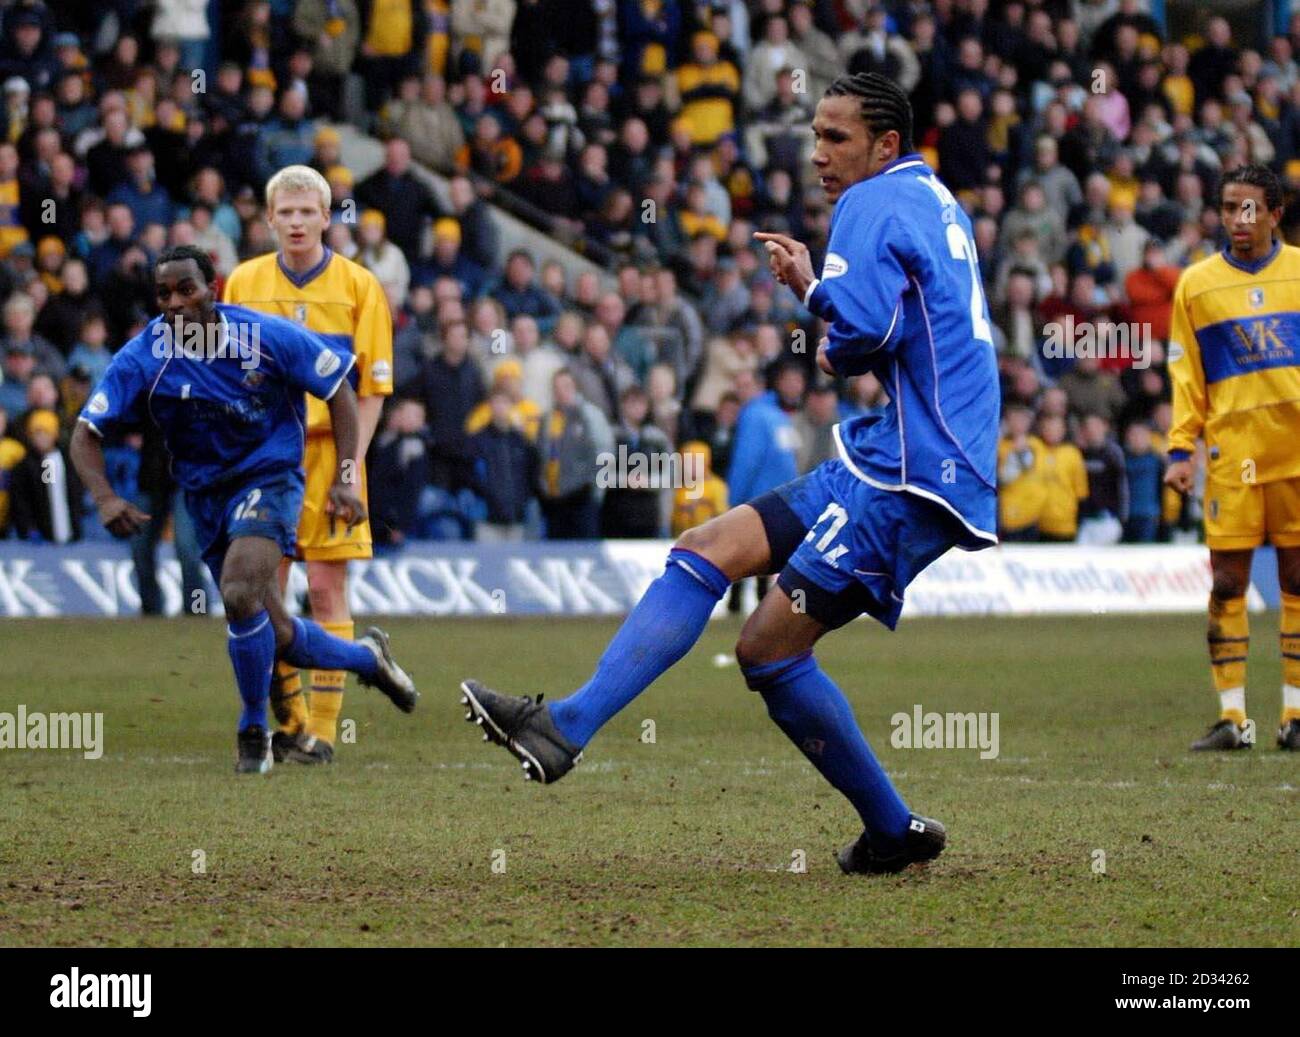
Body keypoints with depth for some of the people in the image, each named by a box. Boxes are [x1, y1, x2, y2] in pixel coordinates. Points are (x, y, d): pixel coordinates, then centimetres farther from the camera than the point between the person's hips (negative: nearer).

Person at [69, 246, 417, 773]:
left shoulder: (269, 336, -15)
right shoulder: (142, 359, -14)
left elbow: (339, 392, -2)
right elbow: (86, 433, -12)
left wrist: (345, 479, -9)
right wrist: (104, 498, -31)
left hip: (269, 477, -3)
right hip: (205, 495, 3)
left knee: (240, 594, -28)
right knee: (276, 636, 6)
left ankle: (254, 730, -7)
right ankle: (369, 657, 37)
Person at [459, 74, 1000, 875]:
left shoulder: (876, 203, -10)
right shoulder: (933, 202, 20)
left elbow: (863, 329, -24)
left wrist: (837, 355, -2)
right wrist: (811, 284, 19)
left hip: (914, 478, -10)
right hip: (890, 460, 10)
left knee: (770, 646, -11)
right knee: (706, 551, 3)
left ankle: (896, 832, -2)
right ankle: (566, 727, -4)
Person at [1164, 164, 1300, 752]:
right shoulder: (1197, 284, 7)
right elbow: (1185, 373, 8)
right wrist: (1181, 450, 0)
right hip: (1233, 450, 0)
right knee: (1228, 580, -3)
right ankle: (1231, 717, 1)